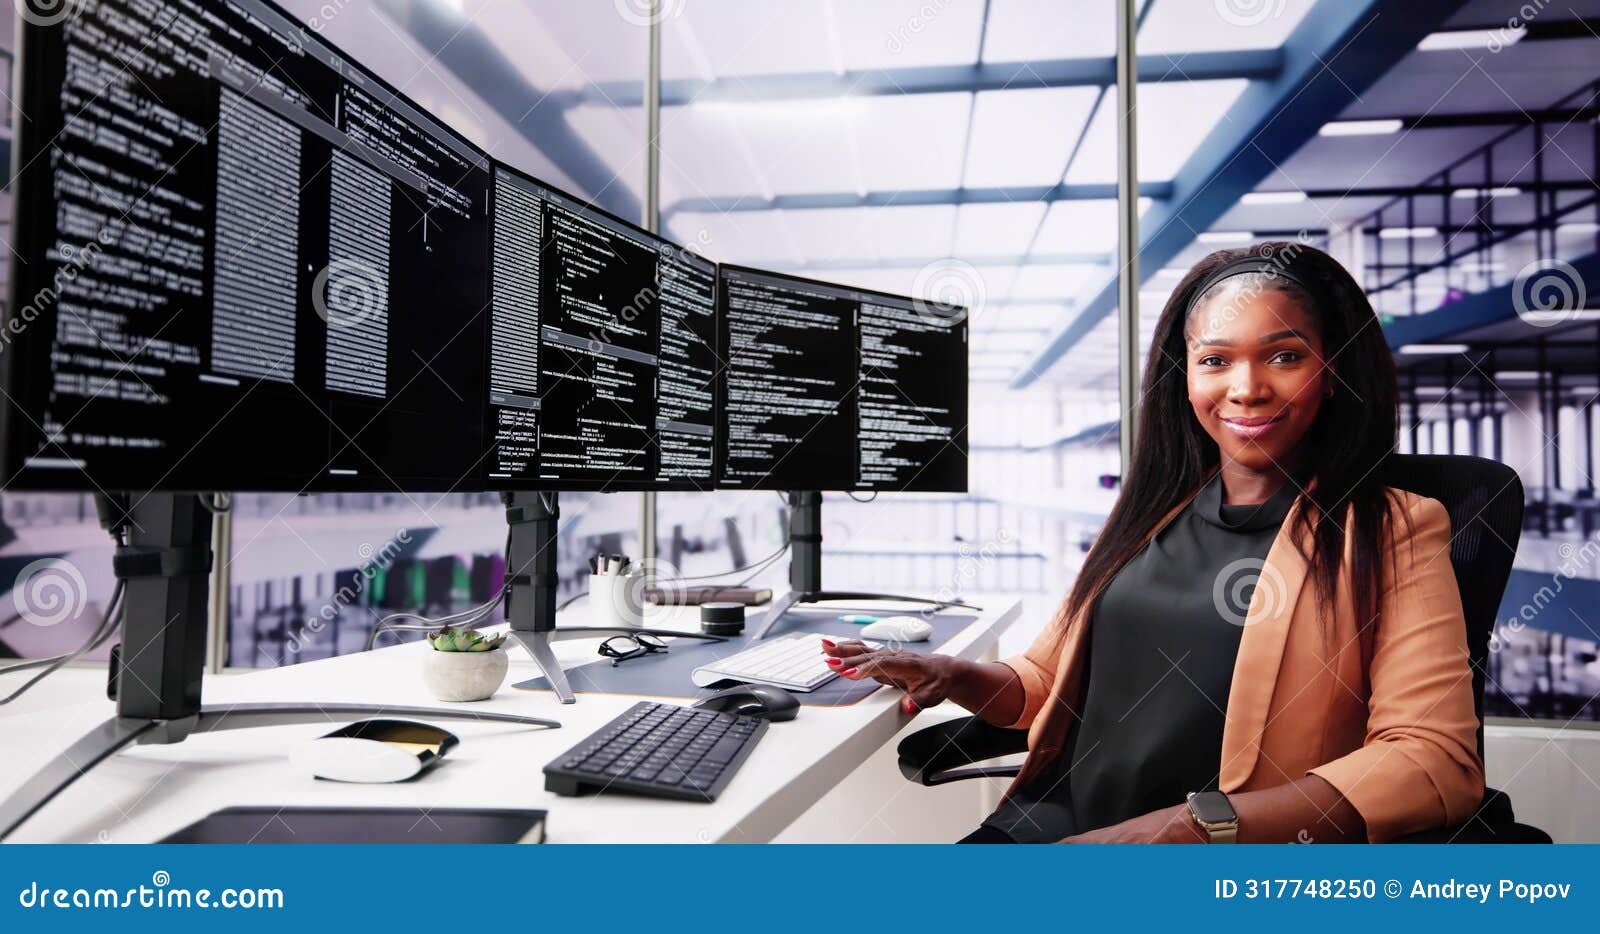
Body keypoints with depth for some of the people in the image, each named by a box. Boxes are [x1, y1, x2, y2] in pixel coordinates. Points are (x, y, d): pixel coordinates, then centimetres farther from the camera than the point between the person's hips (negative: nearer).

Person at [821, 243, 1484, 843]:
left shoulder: (1392, 531, 2)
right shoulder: (1150, 514, 14)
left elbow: (1440, 759, -9)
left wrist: (1199, 823, -20)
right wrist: (959, 678, -2)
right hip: (1051, 821, 4)